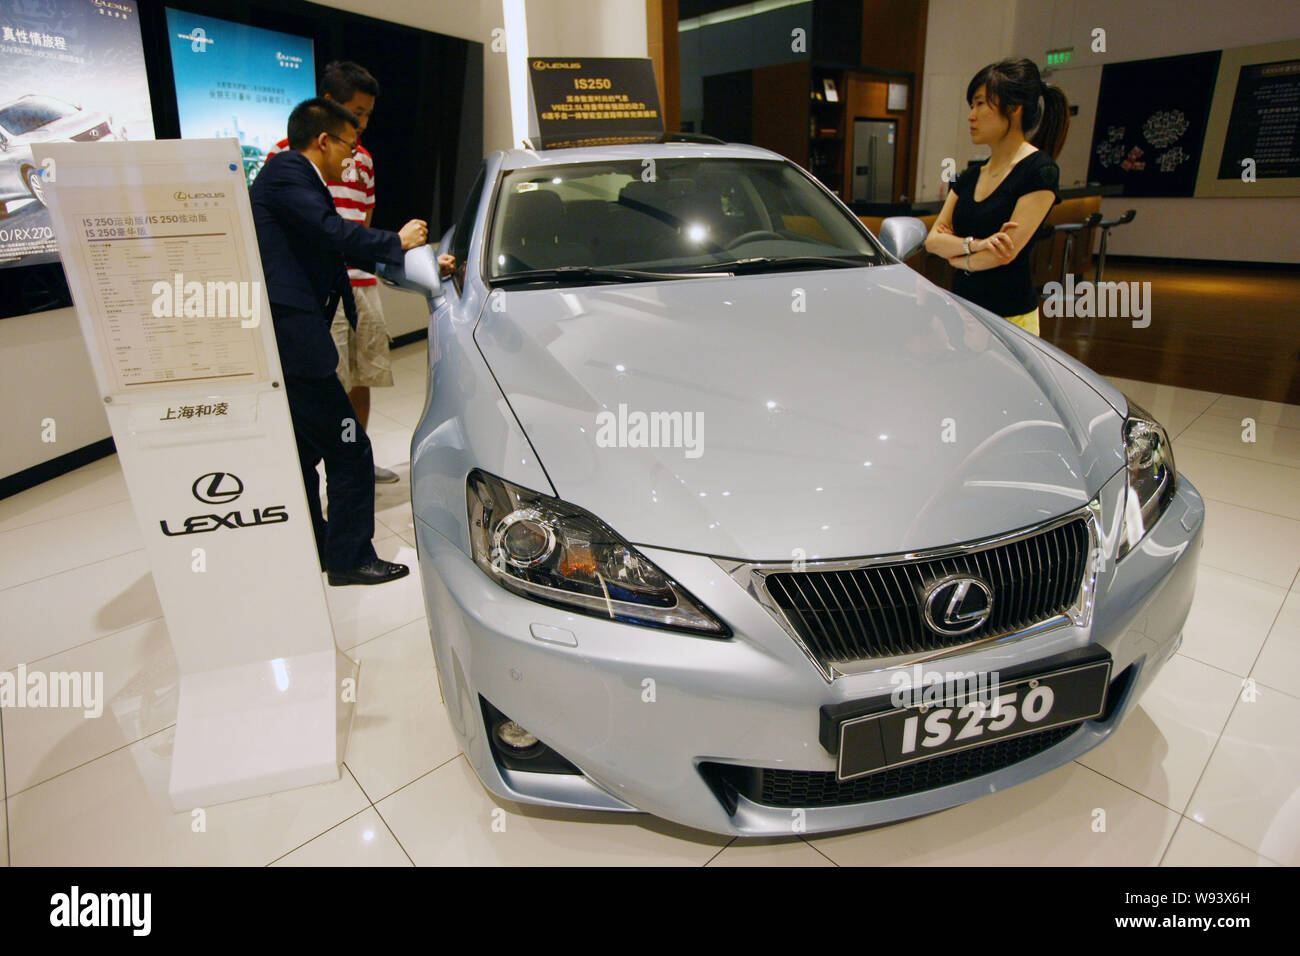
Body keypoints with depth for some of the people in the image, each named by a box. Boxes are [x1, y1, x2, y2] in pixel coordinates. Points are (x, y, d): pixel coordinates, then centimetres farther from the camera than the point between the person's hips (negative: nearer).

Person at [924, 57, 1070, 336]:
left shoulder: (1040, 171, -7)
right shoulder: (970, 176, 14)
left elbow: (1007, 252, -15)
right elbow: (932, 241, 4)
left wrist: (956, 255, 0)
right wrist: (974, 245, -15)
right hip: (962, 309, 6)